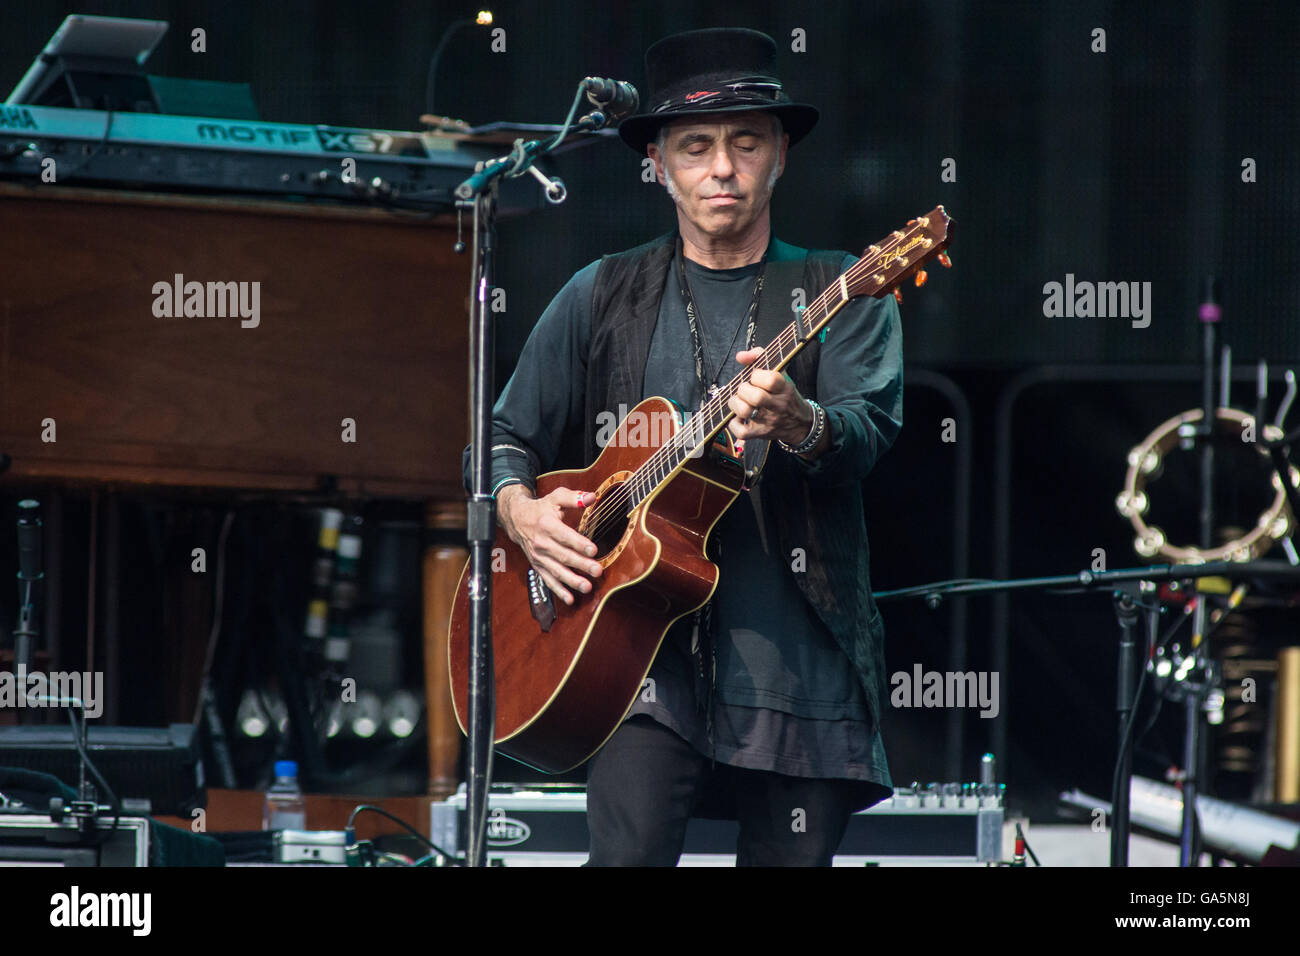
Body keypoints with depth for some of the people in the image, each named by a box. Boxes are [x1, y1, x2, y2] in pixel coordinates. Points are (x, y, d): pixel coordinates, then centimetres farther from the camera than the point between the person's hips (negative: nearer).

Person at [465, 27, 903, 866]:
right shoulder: (603, 298, 13)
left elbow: (869, 433, -9)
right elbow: (504, 439, 17)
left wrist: (798, 424, -32)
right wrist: (521, 512, -5)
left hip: (799, 656, 0)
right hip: (645, 645, 0)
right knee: (628, 851, -18)